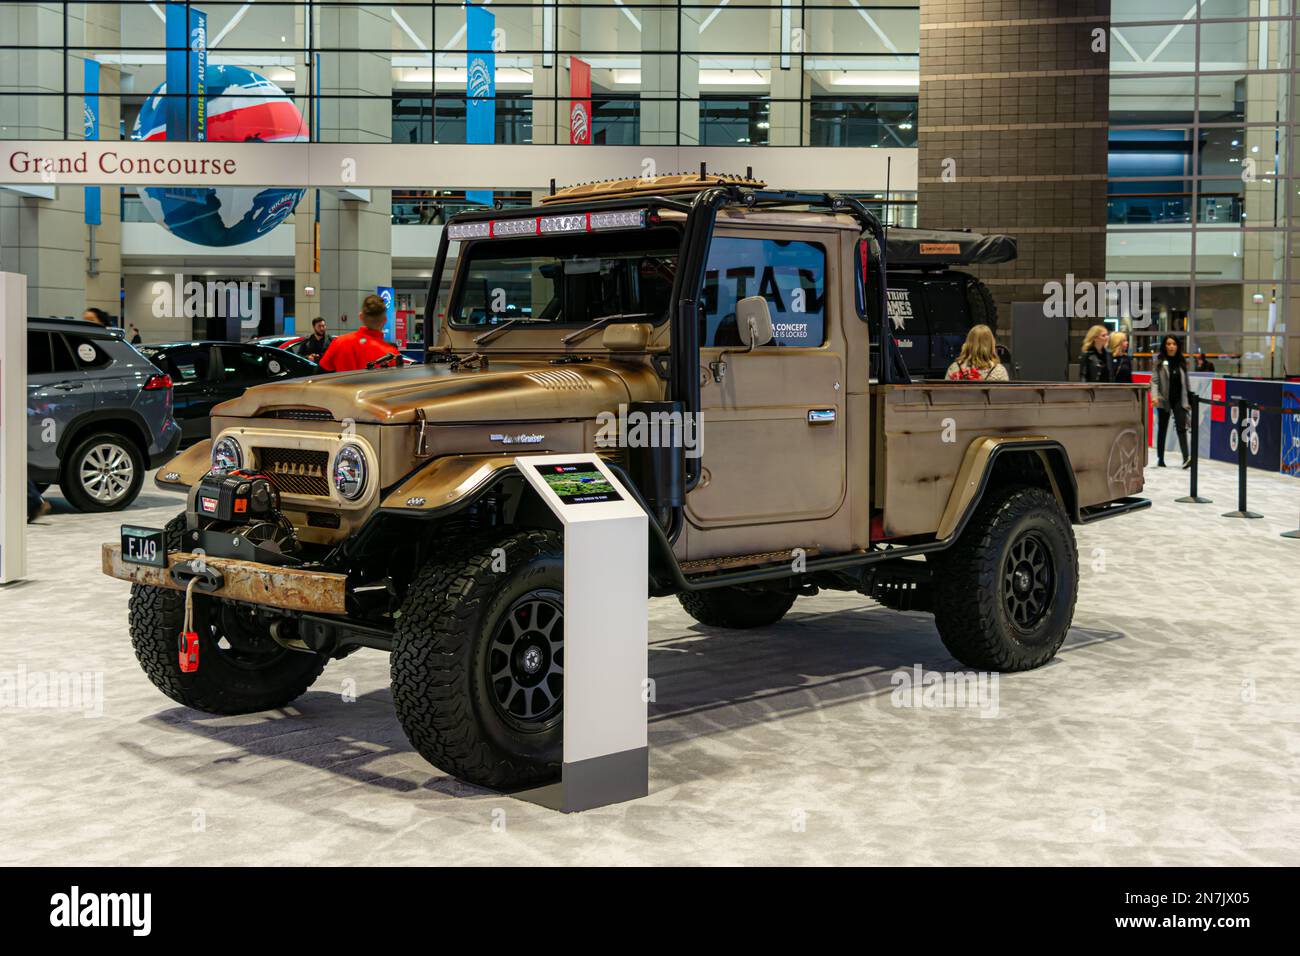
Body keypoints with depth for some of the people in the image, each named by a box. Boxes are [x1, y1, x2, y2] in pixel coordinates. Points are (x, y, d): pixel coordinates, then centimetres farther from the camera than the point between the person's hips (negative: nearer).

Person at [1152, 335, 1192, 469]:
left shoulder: (1181, 362, 8)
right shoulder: (1160, 362, -1)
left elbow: (1185, 382, 13)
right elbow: (1154, 381, -7)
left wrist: (1188, 401, 13)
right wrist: (1155, 396, -23)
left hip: (1179, 399, 1)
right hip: (1164, 400, -1)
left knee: (1181, 428, -11)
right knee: (1162, 429, 9)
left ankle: (1186, 458, -20)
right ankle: (1160, 458, 19)